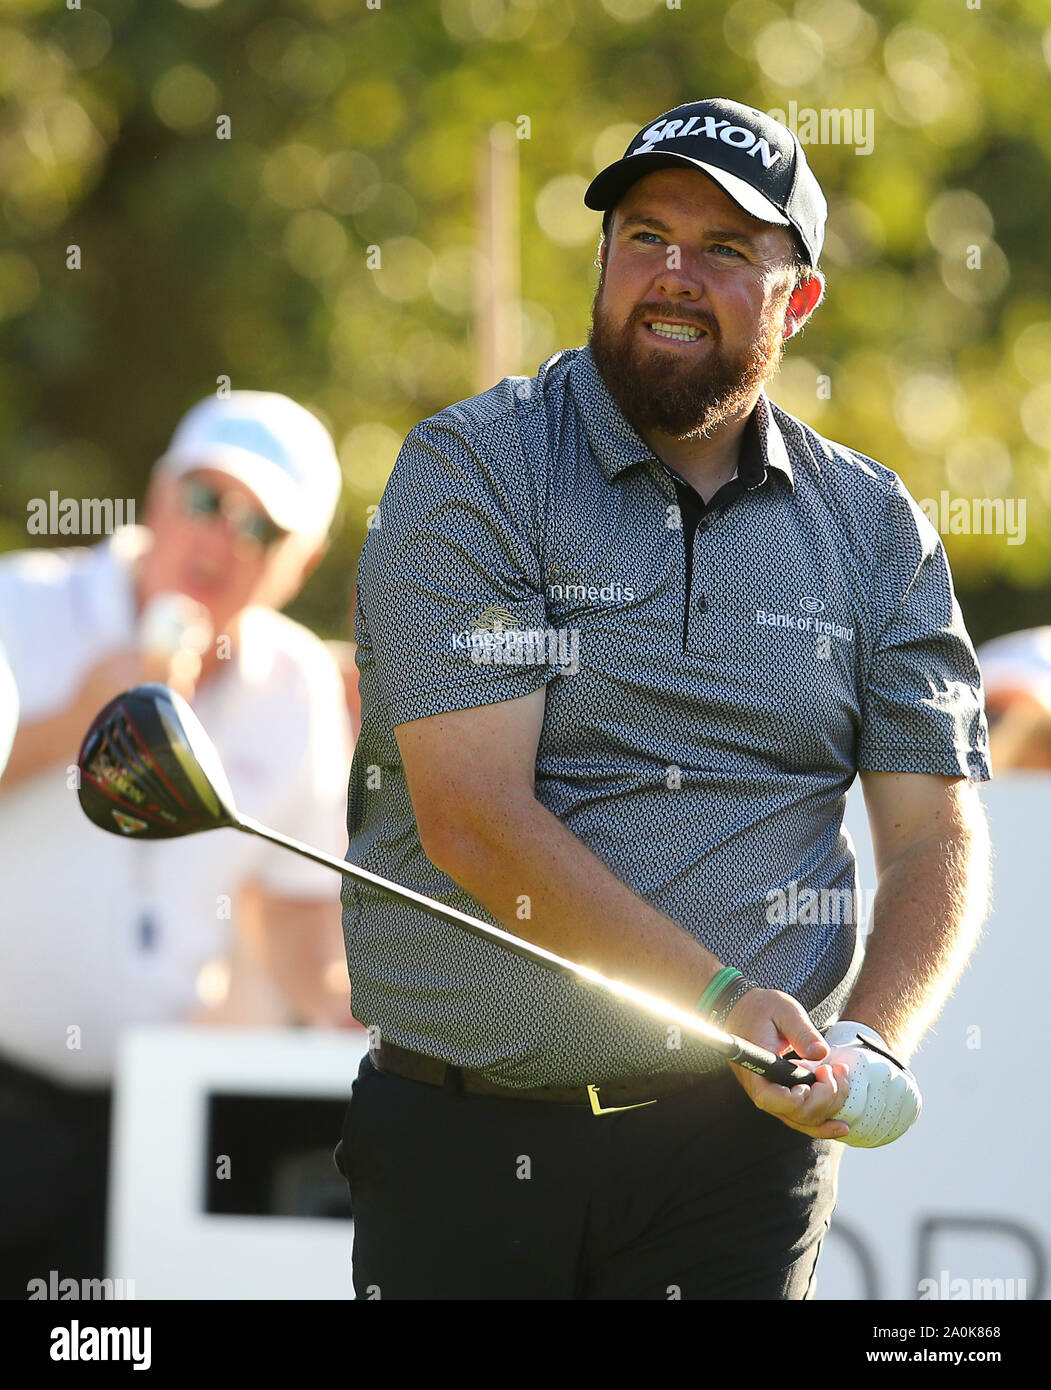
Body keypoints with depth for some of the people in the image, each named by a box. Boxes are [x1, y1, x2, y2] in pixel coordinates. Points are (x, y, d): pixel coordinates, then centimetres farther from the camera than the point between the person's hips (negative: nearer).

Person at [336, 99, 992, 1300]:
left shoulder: (874, 529, 9)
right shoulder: (469, 473, -3)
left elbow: (936, 840, 7)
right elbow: (474, 819, -13)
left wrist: (870, 1045, -13)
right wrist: (722, 999, -20)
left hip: (738, 1149, 2)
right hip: (457, 1144, -2)